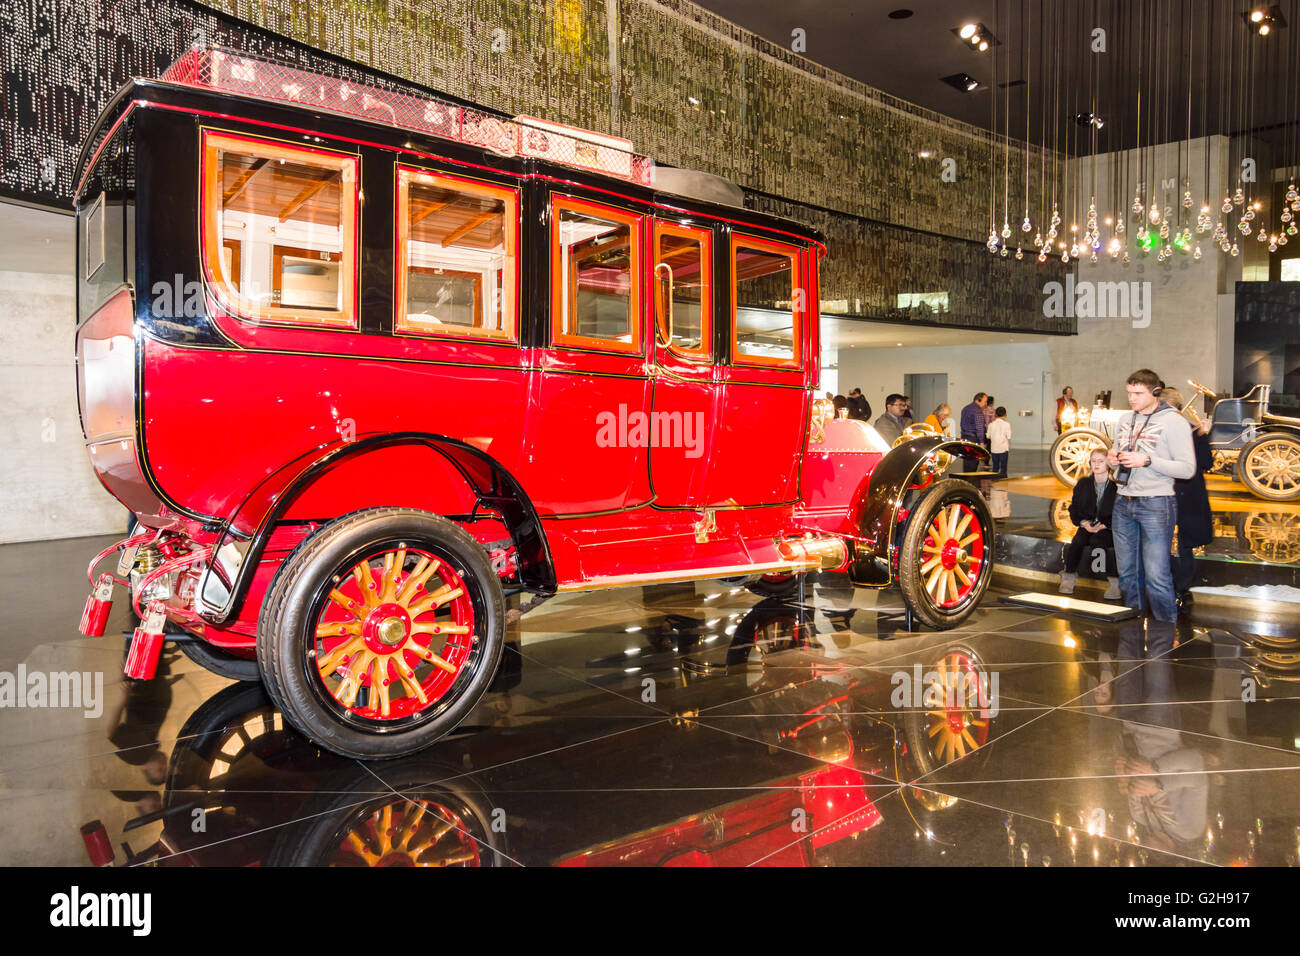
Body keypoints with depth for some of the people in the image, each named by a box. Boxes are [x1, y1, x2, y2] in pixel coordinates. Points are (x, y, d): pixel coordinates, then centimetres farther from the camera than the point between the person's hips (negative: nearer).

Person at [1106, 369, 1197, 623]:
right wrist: (1112, 455, 3)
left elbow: (1187, 469, -12)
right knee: (1127, 573, 12)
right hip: (1123, 503, 6)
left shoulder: (1174, 422, -7)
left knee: (1157, 577, -8)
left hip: (1155, 505, -6)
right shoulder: (1126, 420, 13)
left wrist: (1147, 461, -20)